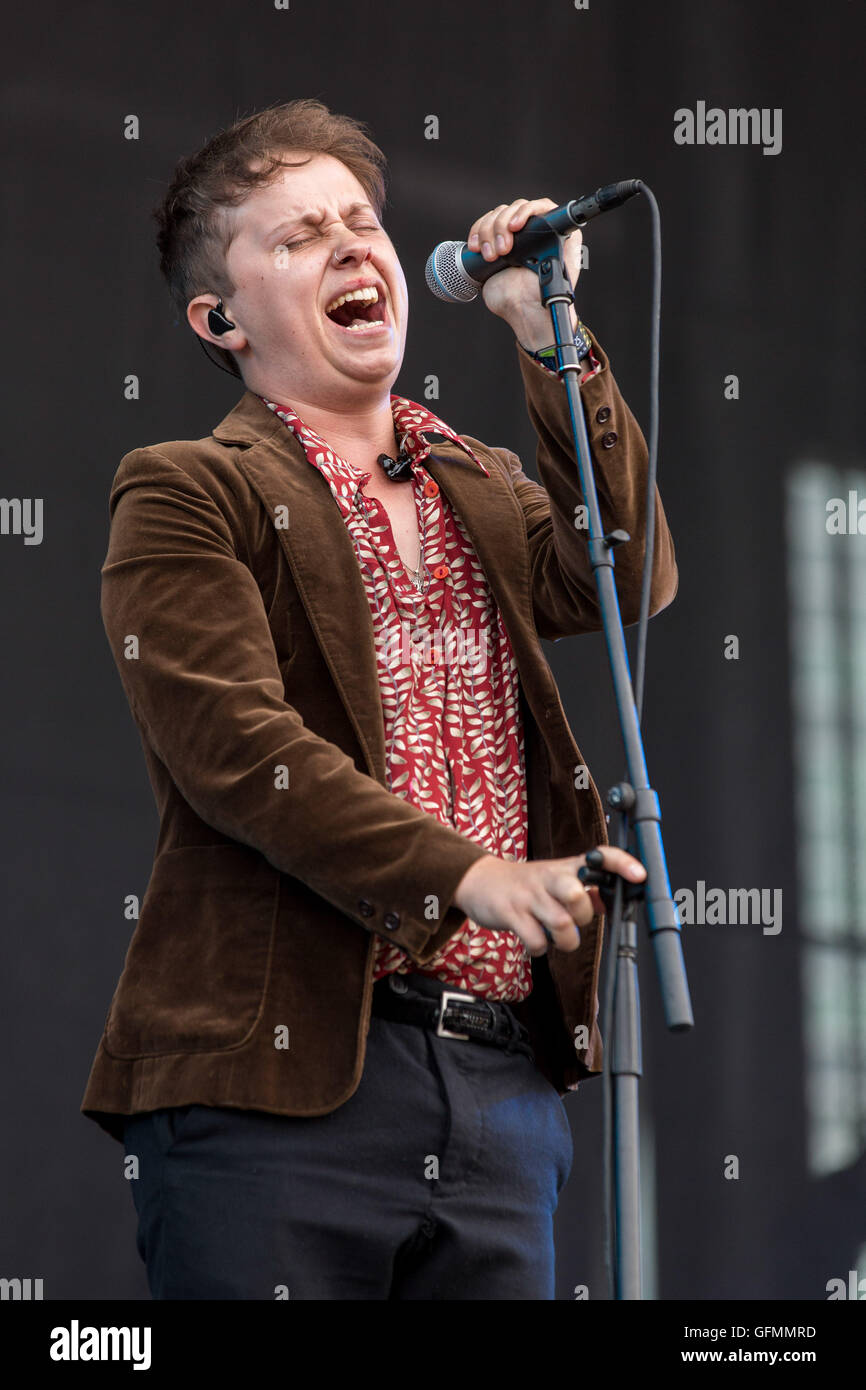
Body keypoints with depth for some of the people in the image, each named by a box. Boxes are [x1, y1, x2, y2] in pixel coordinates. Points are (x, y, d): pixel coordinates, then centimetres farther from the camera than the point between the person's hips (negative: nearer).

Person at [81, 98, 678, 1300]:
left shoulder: (483, 491, 21)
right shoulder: (185, 495, 3)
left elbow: (632, 580, 3)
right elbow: (235, 746, -10)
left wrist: (552, 336, -2)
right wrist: (468, 876, -20)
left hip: (506, 1079, 5)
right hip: (283, 1081, -5)